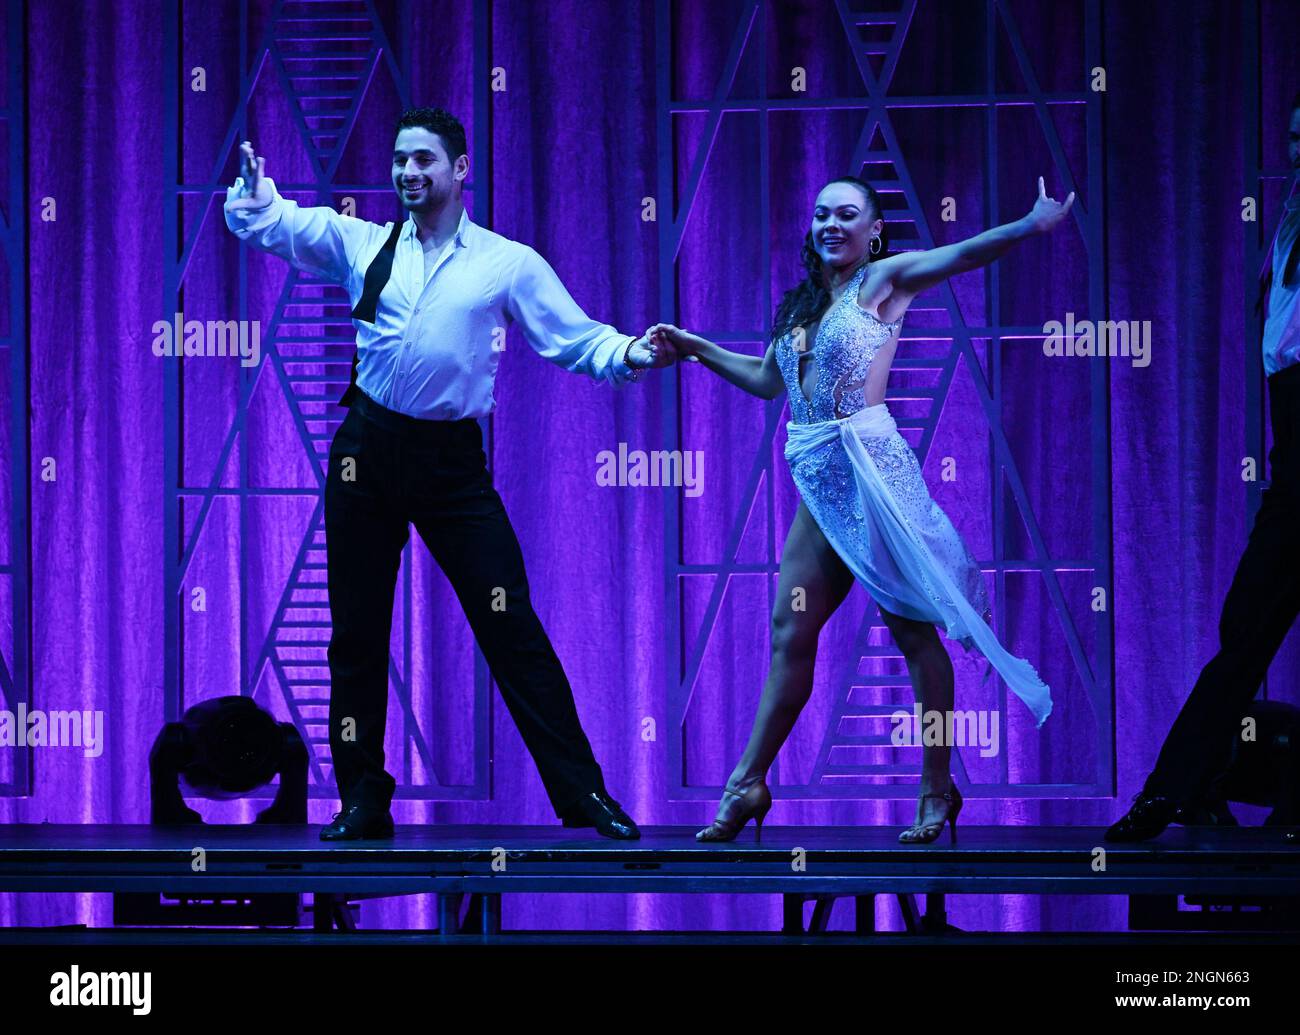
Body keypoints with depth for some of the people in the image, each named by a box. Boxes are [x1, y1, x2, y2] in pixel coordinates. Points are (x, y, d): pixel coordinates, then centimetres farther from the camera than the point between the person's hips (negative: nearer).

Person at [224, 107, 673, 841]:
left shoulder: (509, 264, 3)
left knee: (510, 626, -6)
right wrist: (255, 193, -22)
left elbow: (576, 340, 2)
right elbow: (273, 224, 2)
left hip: (453, 458, -2)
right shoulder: (361, 244, 8)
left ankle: (584, 795, -2)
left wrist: (630, 354, -19)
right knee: (356, 629, 7)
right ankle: (362, 802, 18)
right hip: (368, 449, 2)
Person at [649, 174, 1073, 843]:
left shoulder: (881, 280, -2)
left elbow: (958, 256, -18)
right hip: (822, 484, 7)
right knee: (791, 631, 8)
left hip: (870, 469, -7)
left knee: (912, 628, -3)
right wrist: (694, 348, 28)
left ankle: (938, 789, 2)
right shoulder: (803, 303, 17)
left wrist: (1029, 226, -33)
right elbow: (767, 379, 28)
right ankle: (747, 785, 11)